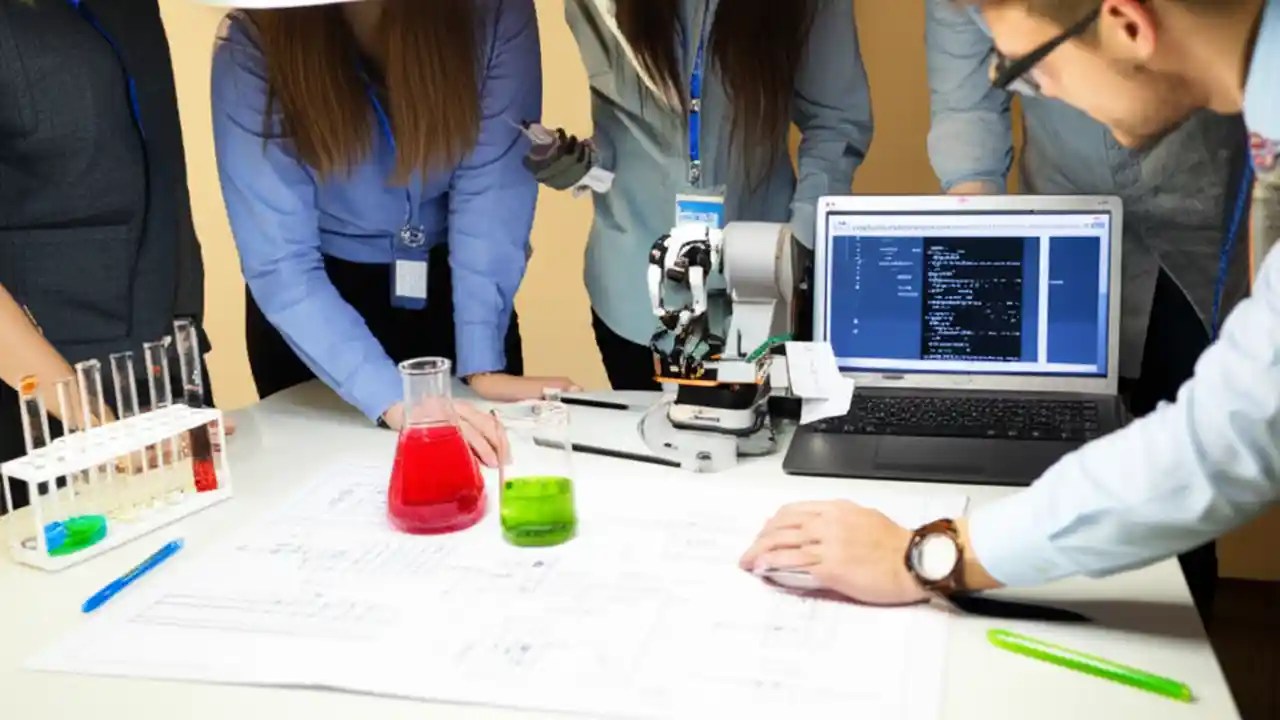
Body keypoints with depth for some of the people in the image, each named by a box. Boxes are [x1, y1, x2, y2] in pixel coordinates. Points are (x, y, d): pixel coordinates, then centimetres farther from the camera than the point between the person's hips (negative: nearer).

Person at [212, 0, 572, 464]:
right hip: (323, 297, -1)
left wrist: (482, 365, -30)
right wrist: (396, 401, -39)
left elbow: (492, 187, -23)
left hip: (453, 284, 1)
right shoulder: (252, 48, -26)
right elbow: (278, 263, -29)